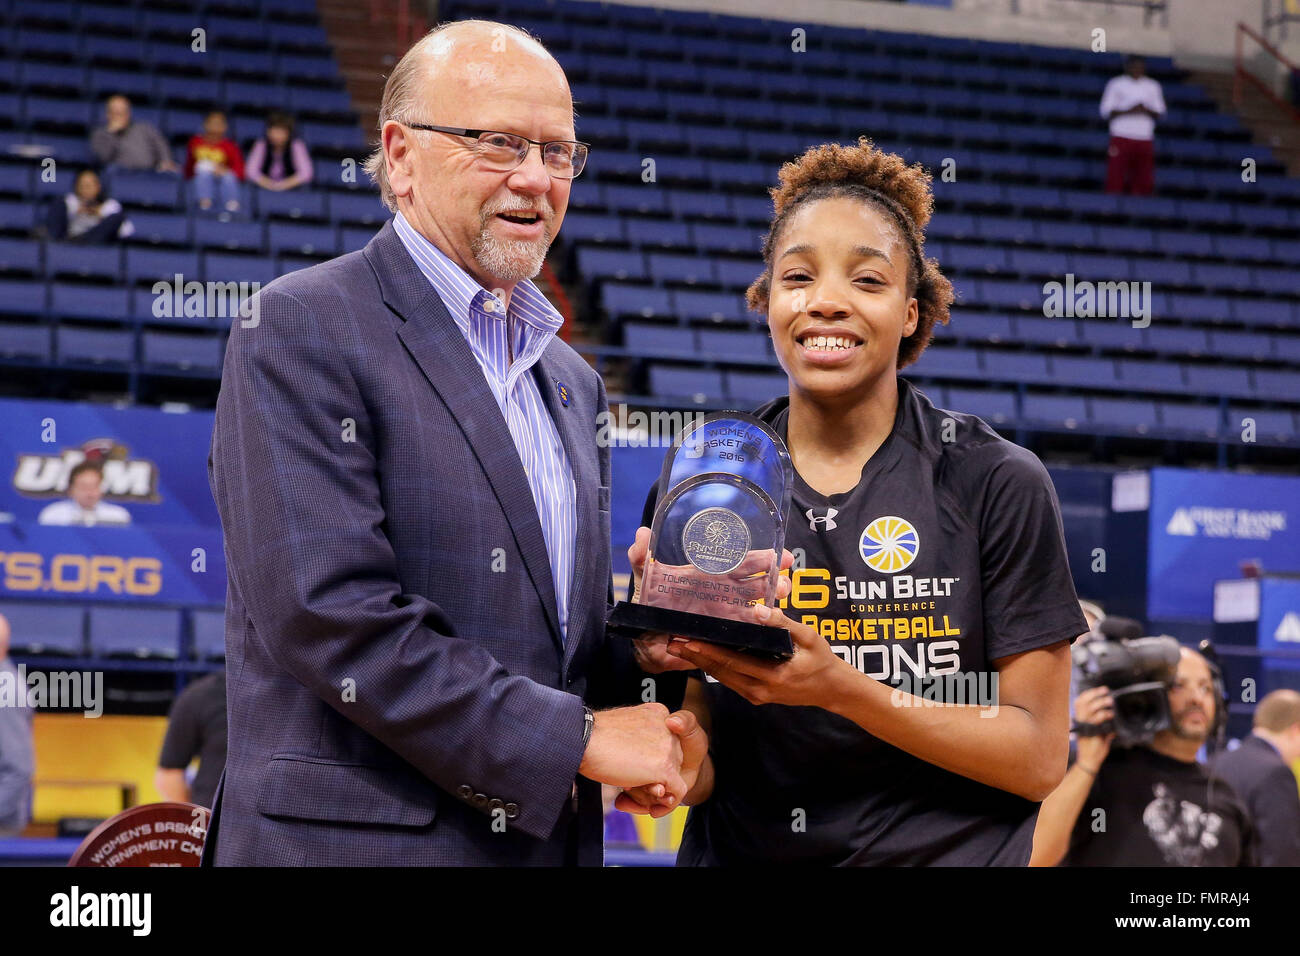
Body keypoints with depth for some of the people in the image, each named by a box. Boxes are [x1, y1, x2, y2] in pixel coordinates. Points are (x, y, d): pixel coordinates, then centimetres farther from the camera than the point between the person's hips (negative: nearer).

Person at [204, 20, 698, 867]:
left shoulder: (573, 384, 17)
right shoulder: (301, 330, -7)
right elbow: (327, 611, -18)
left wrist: (646, 651, -3)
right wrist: (578, 737, -16)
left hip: (550, 836, 7)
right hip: (358, 838, -7)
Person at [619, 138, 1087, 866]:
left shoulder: (996, 483, -9)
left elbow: (1039, 758, -11)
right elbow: (701, 776, -1)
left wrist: (839, 688, -22)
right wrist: (681, 762, -23)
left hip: (950, 850, -2)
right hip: (745, 851, 2)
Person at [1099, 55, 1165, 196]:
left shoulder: (1153, 86, 13)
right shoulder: (1116, 84, 4)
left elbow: (1159, 113, 12)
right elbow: (1106, 111, -1)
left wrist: (1146, 111, -10)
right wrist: (1129, 111, -15)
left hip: (1145, 138, 3)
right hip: (1121, 136, -3)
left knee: (1144, 179, -3)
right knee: (1116, 177, -8)